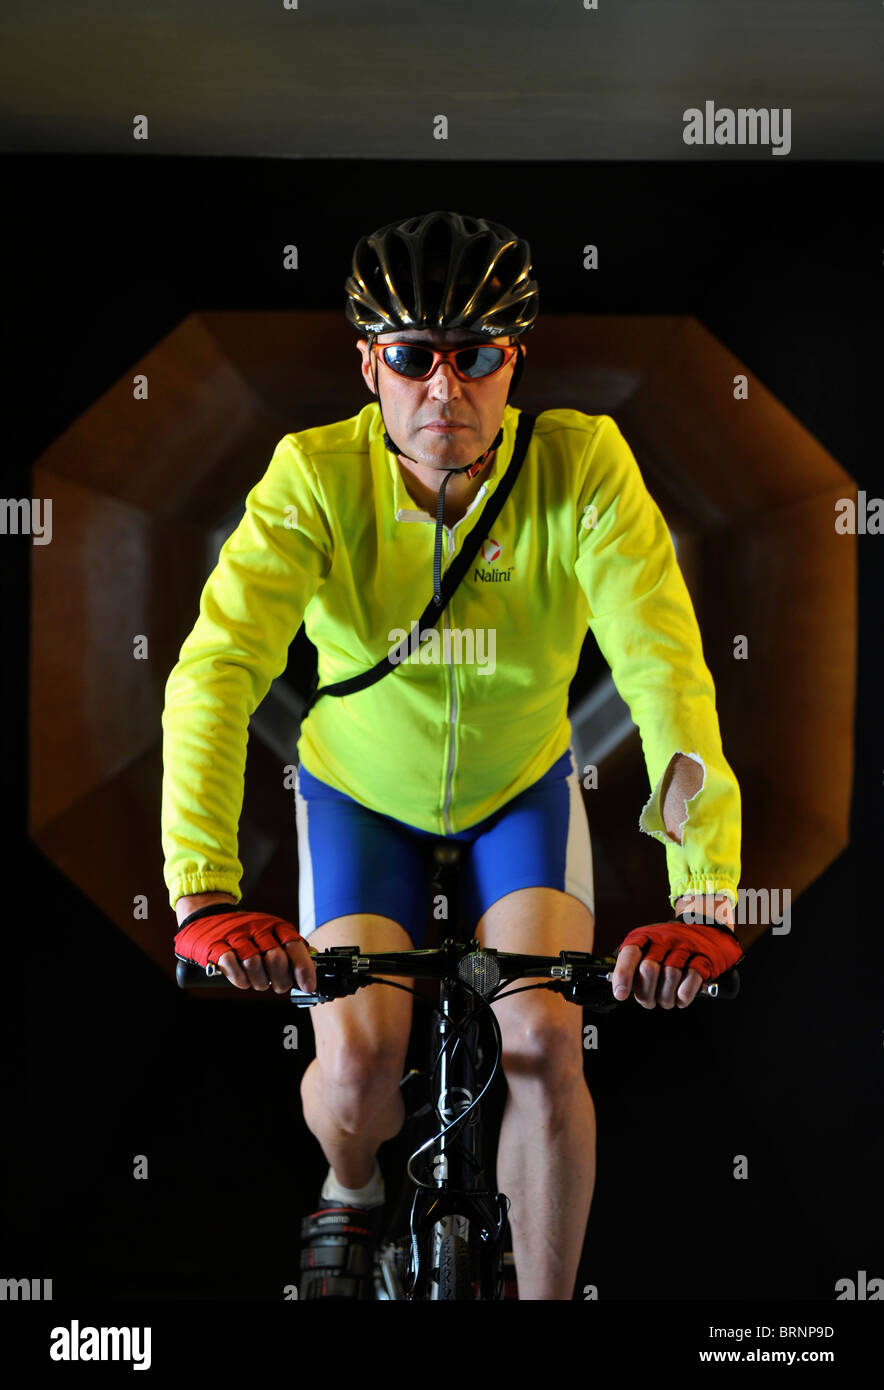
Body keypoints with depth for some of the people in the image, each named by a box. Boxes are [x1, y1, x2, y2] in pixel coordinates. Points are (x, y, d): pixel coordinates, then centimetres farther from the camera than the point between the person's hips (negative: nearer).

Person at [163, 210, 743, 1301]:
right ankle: (351, 1192, 22)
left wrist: (706, 898, -48)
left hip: (522, 787, 1)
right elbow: (216, 670, -37)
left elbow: (663, 667, -35)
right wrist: (202, 894, -51)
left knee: (544, 1046, -19)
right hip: (362, 790, 0)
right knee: (358, 1065, -16)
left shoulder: (582, 466, -26)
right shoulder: (316, 478, -27)